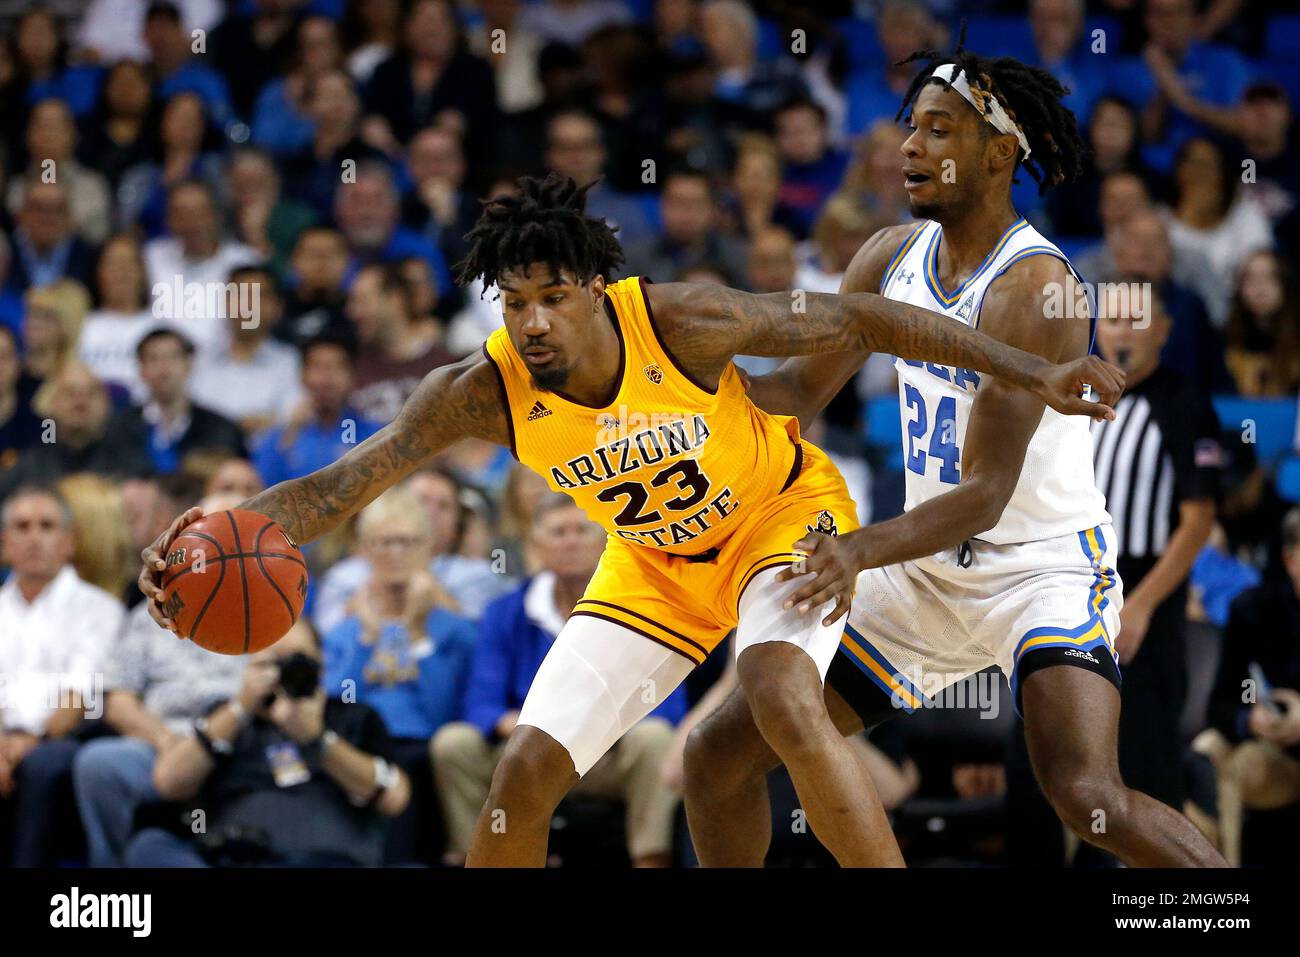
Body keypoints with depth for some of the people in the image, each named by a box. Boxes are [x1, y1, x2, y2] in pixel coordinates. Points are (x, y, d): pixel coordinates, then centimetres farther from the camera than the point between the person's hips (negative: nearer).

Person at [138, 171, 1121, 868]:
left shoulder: (679, 321, -32)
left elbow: (854, 320, -21)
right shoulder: (482, 390, -25)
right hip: (657, 562, 4)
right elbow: (335, 490, -26)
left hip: (783, 509, -4)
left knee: (783, 699, -33)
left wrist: (1033, 371, -21)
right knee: (526, 772, -5)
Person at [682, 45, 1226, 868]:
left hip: (1046, 571, -8)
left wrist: (860, 551, -41)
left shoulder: (1032, 287, -22)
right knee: (720, 753, 5)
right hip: (929, 574, 8)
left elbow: (984, 493, -26)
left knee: (1088, 797, -31)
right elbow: (801, 393, 11)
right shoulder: (893, 257, 1)